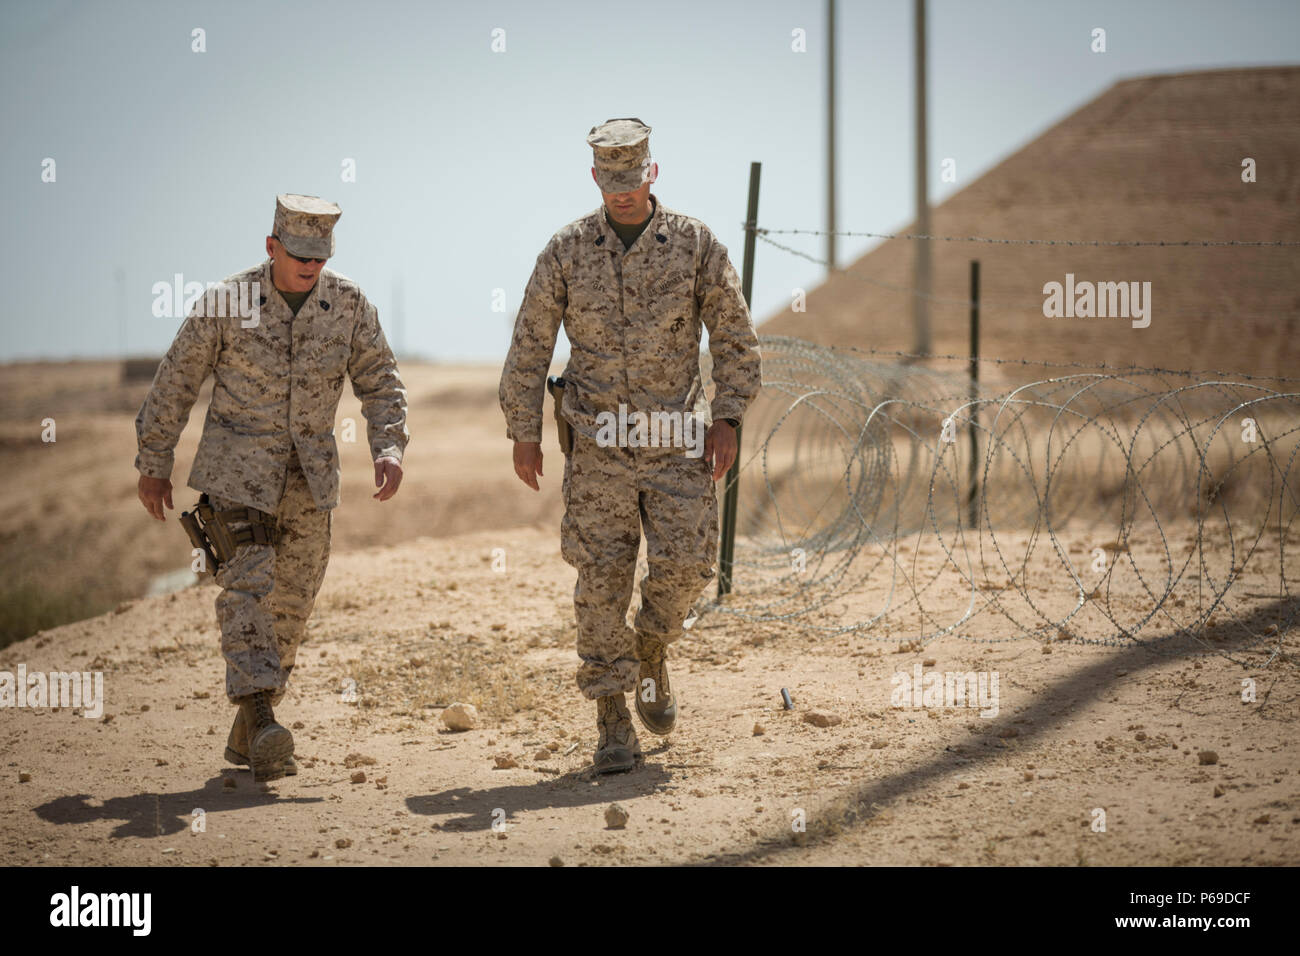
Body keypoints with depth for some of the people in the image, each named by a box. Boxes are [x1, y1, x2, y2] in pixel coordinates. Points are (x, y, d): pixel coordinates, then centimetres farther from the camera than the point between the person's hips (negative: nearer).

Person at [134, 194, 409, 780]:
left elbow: (380, 381, 4)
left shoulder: (348, 304, -4)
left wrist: (389, 449, -13)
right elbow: (175, 382, -2)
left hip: (310, 477, 4)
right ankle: (262, 730, -27)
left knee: (291, 601, 8)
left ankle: (246, 730, 22)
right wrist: (153, 464, 1)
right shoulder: (226, 303, -10)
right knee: (247, 584, -18)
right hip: (238, 467, -4)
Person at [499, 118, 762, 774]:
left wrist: (727, 420, -4)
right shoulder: (567, 250, 1)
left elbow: (735, 338, 5)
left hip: (676, 440, 0)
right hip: (599, 443, 0)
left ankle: (651, 651, 23)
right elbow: (530, 344, 6)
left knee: (684, 564, -9)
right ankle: (613, 725, 2)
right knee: (601, 579, -4)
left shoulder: (695, 244, 1)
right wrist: (523, 433, 4)